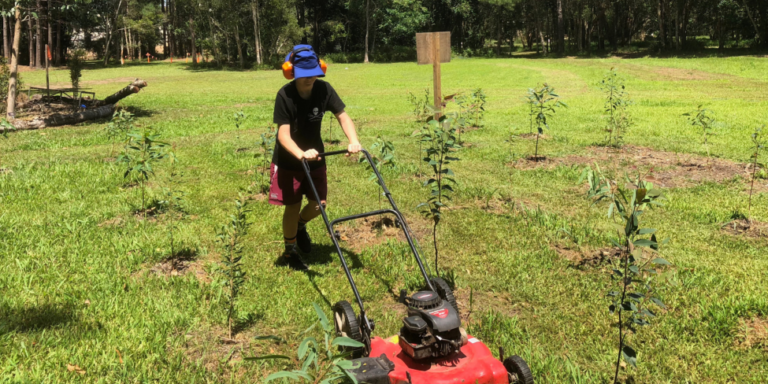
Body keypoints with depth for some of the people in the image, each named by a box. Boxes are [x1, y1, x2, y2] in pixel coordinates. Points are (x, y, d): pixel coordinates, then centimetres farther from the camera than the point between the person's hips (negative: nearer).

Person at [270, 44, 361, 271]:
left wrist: (353, 141, -29)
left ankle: (300, 226, 40)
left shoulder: (324, 90, -14)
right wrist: (301, 154, -47)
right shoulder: (285, 96, -24)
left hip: (315, 157, 4)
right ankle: (290, 251, 26)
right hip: (289, 161, -4)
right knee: (293, 206, 4)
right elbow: (283, 134, -29)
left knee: (318, 204, 6)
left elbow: (342, 116, -11)